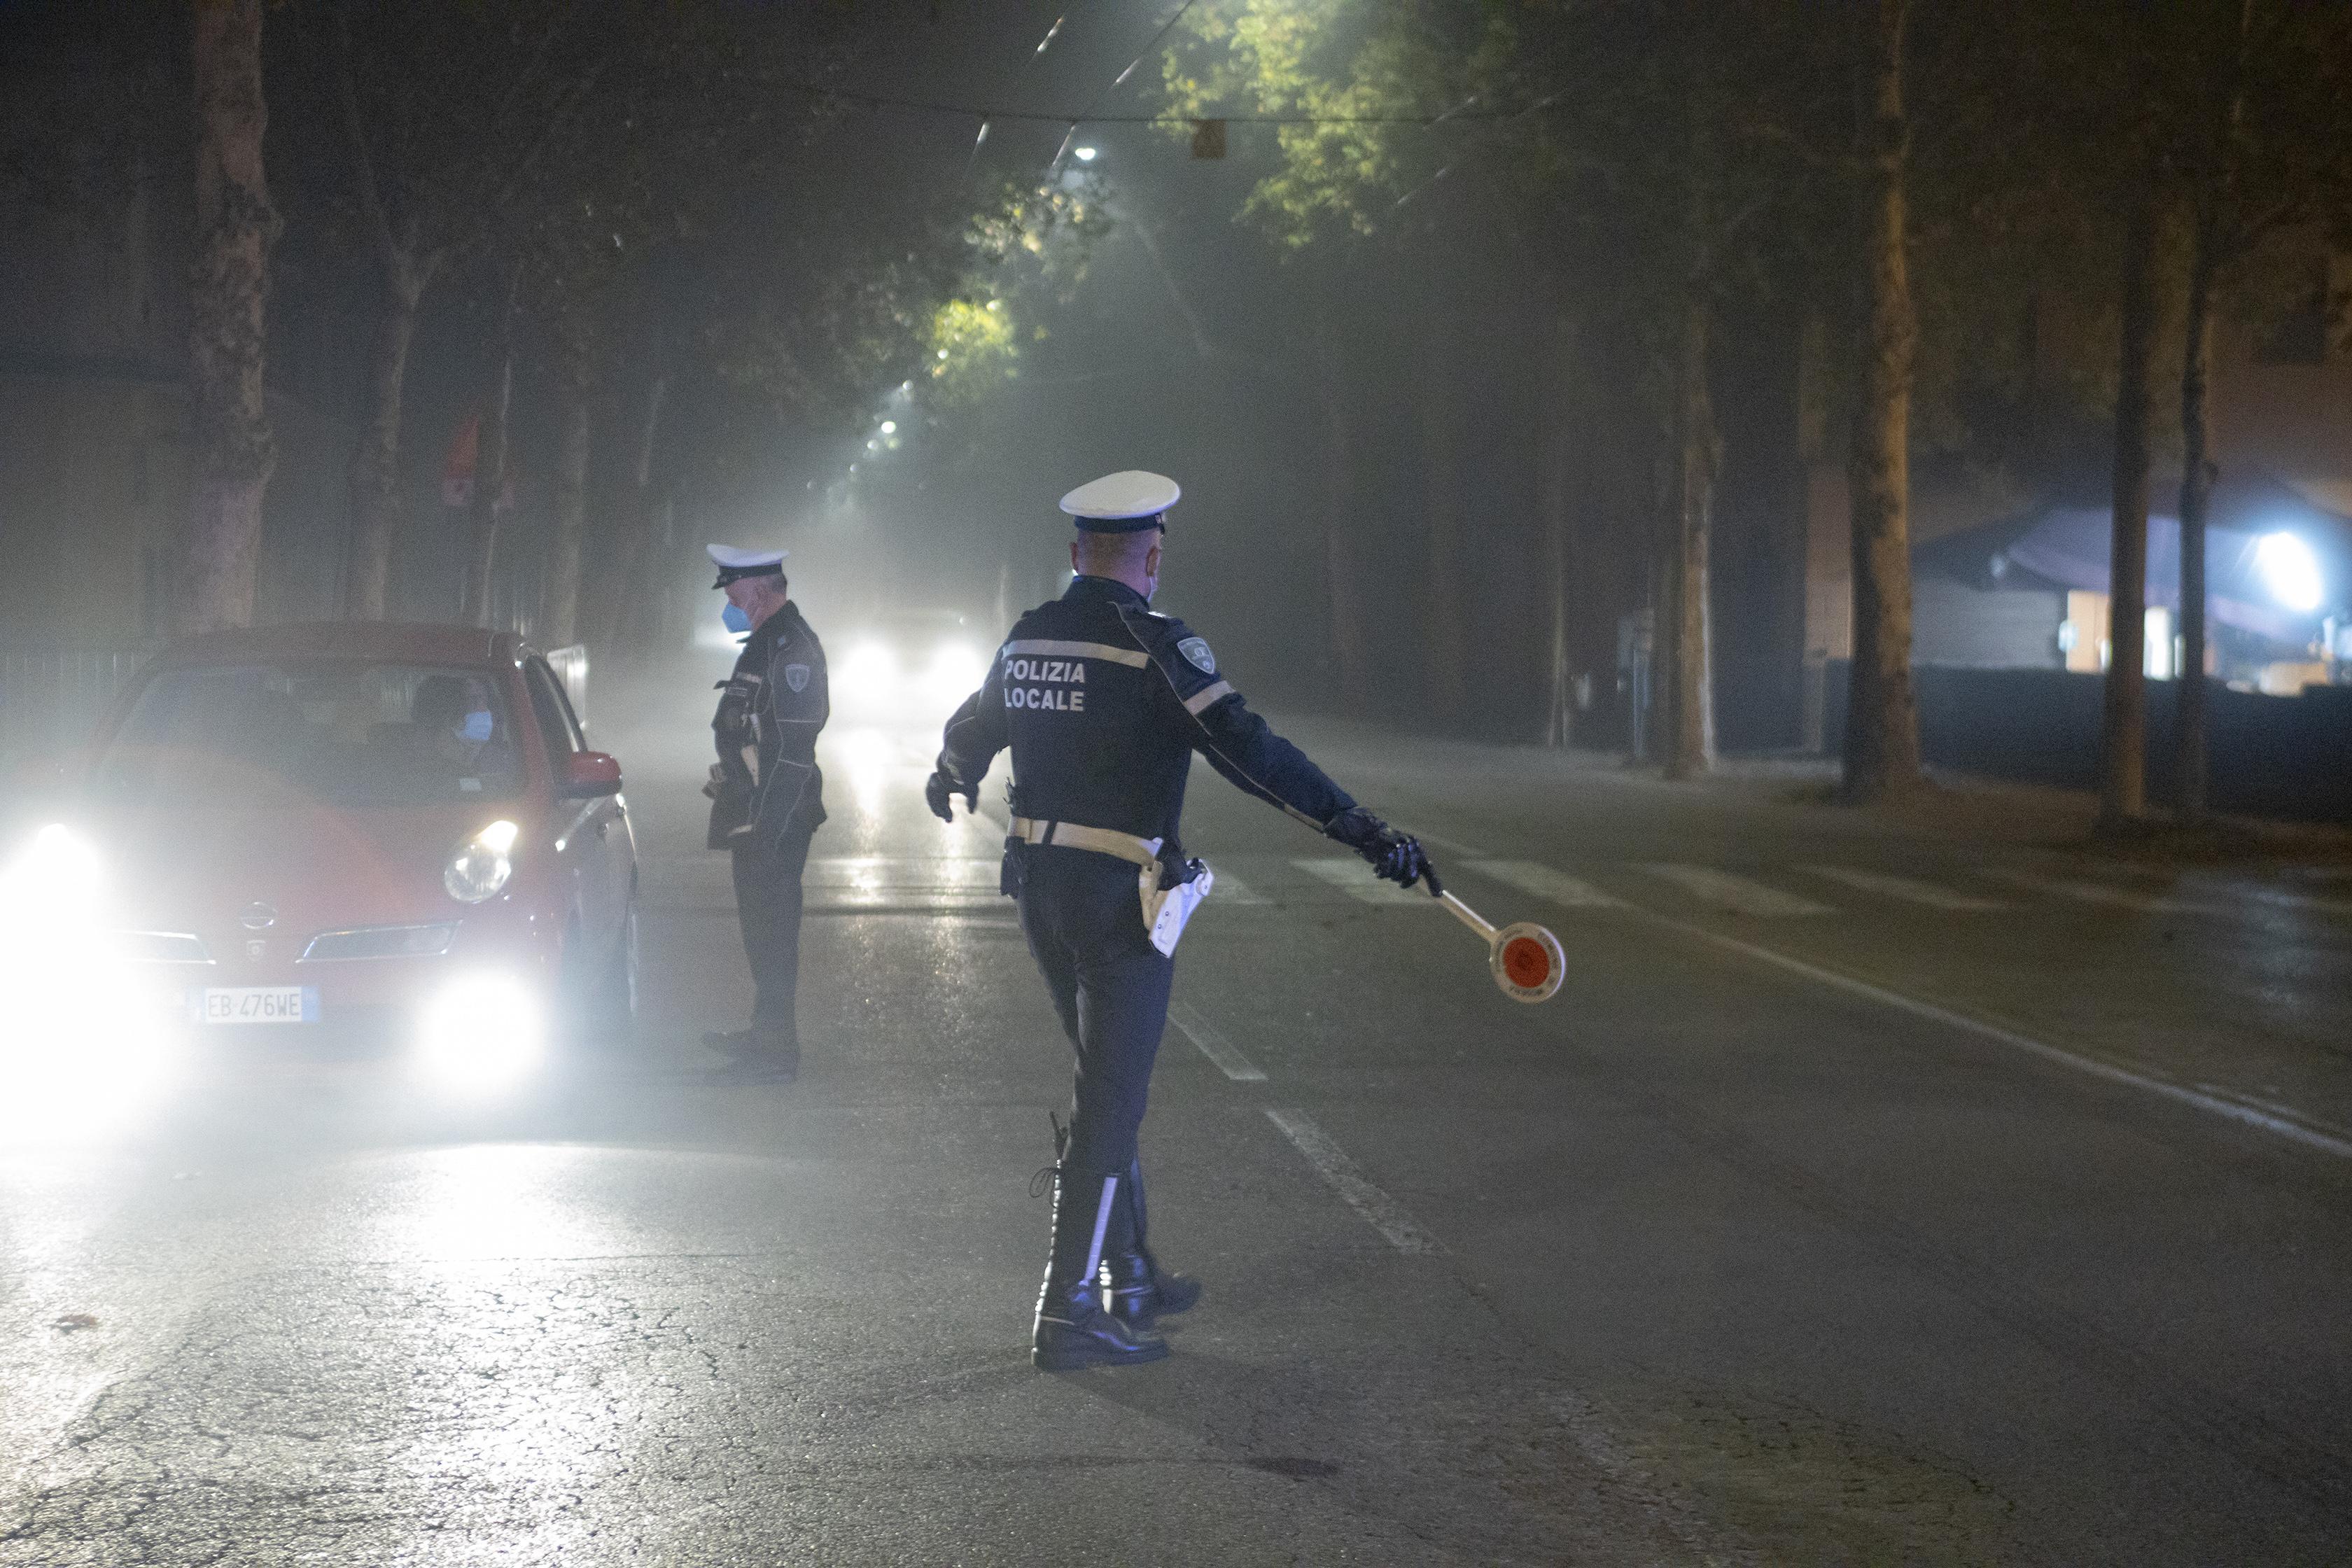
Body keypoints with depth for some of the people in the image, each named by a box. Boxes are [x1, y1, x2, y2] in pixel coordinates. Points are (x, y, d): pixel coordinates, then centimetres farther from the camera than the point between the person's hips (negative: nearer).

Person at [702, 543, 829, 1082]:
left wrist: (768, 827, -24)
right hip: (754, 814, 11)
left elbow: (793, 750, -23)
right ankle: (767, 1031, 31)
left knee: (772, 926, -7)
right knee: (760, 922, 19)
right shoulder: (767, 642, 16)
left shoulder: (791, 648, -17)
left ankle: (777, 1051, -3)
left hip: (776, 816, -11)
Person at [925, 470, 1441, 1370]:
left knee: (1109, 1086, 20)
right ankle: (1068, 1314, -2)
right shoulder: (1155, 648, -15)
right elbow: (1249, 752, -23)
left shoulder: (1028, 640, 7)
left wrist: (951, 783, 50)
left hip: (1039, 891, 8)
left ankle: (1129, 1280, 31)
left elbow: (968, 734, 26)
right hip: (1120, 902, -7)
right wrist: (1364, 832, -24)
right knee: (1111, 1102, -2)